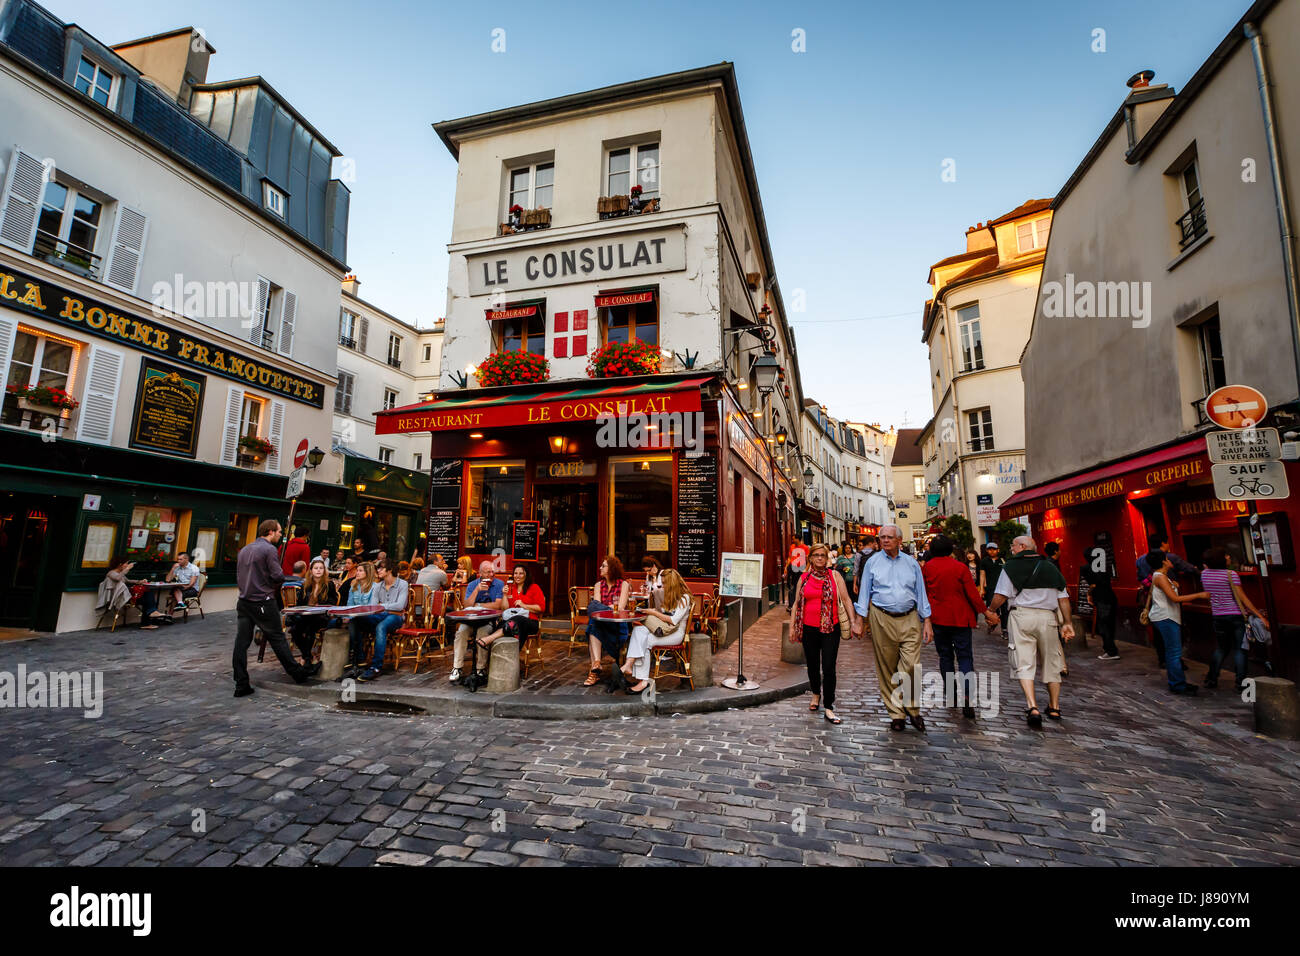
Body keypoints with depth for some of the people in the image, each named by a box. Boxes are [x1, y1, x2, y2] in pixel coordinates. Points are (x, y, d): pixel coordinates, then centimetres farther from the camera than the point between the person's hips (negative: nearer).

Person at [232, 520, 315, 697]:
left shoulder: (244, 549, 14)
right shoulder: (269, 549, -12)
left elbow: (238, 575, 21)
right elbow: (278, 576, -17)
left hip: (244, 601, 7)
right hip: (263, 602, -7)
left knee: (241, 642, 5)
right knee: (277, 638, 2)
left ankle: (241, 685, 8)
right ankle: (298, 673, 13)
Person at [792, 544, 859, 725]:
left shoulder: (835, 576, 2)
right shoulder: (804, 578, 6)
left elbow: (846, 600, 0)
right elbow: (796, 603, 10)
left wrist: (853, 622, -9)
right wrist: (792, 627, 7)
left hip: (830, 628, -2)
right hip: (809, 628, 2)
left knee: (829, 668, -6)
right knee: (812, 665, 14)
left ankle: (829, 707, 4)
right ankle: (816, 694, 39)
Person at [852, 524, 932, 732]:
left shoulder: (911, 563, 9)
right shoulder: (872, 562, 5)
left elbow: (921, 593, 12)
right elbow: (865, 591, 7)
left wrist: (927, 622, 6)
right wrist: (859, 620, 2)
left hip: (910, 619, 1)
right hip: (881, 619, 0)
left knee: (912, 666, -9)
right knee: (887, 669, 4)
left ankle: (912, 708, 14)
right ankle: (896, 714, 16)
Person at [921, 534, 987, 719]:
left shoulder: (927, 567, -2)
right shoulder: (960, 567, -11)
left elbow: (923, 592, 7)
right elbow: (972, 593, -8)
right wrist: (981, 611, 5)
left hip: (937, 617, 2)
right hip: (960, 618, -2)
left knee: (945, 655, 14)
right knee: (965, 656, 1)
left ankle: (950, 695, 20)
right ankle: (967, 695, -15)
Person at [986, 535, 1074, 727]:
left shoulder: (1011, 566, -2)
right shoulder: (1050, 567, 13)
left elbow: (1001, 596, -8)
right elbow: (1064, 598, 12)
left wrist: (990, 610, 8)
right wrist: (1067, 623, 15)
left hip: (1021, 615, -4)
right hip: (1047, 617, 4)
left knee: (1024, 663, -3)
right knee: (1051, 663, 16)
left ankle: (1033, 707, -16)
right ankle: (1054, 707, 27)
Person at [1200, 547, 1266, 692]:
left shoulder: (1204, 574, 1)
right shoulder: (1231, 574, -13)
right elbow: (1242, 598, -13)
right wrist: (1260, 616, -10)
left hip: (1218, 616, 4)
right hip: (1236, 615, -4)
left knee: (1220, 649, 16)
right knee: (1239, 649, 4)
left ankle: (1211, 679, 18)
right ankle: (1241, 682, 7)